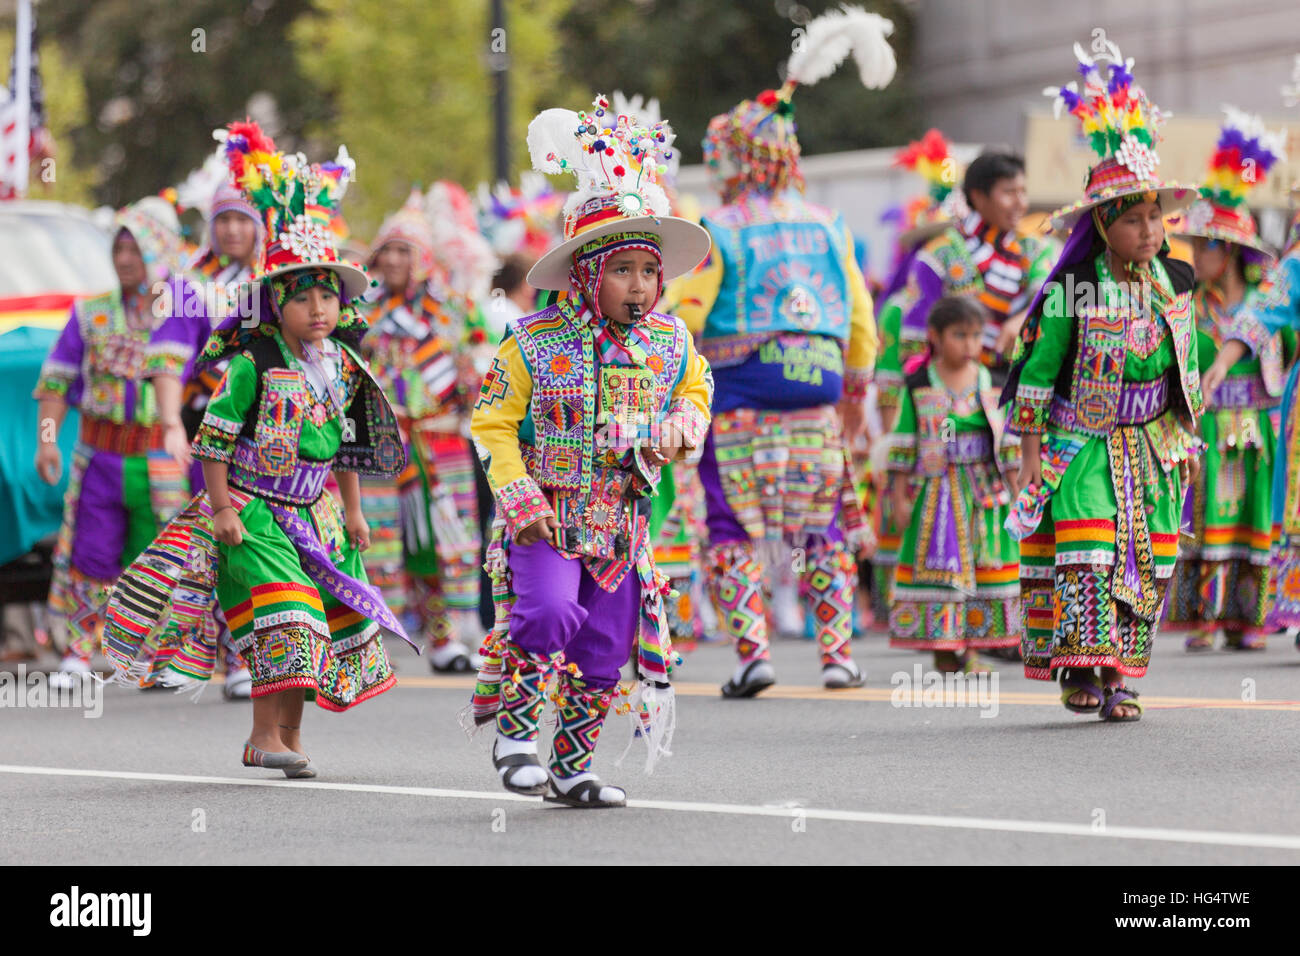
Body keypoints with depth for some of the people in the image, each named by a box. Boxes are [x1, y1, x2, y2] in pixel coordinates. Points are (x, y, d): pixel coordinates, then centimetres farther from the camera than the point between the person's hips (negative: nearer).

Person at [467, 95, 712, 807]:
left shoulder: (670, 345, 2)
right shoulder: (534, 344, -10)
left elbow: (695, 386, 23)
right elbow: (492, 423, -4)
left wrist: (685, 425, 1)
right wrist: (517, 494, -15)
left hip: (620, 521, 5)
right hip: (546, 515, -5)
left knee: (605, 648, 6)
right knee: (548, 610, -26)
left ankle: (571, 767, 20)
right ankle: (514, 729, -6)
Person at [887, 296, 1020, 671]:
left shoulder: (991, 387, 7)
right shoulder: (918, 389, -1)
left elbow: (1009, 444, 11)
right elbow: (904, 446, 0)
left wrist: (1016, 491, 9)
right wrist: (900, 496, -3)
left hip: (985, 494, 3)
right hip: (934, 492, -3)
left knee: (986, 562, 1)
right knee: (938, 565, -5)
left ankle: (971, 649, 8)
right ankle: (941, 644, 2)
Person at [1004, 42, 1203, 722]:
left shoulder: (1175, 282, 1)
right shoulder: (1070, 289, -13)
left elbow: (1187, 366, 13)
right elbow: (1038, 368, -7)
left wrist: (1186, 438, 13)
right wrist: (1031, 451, -8)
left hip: (1149, 442, 5)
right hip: (1080, 442, -5)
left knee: (1147, 558, 1)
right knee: (1086, 551, -17)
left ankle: (1119, 674, 7)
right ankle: (1081, 667, -17)